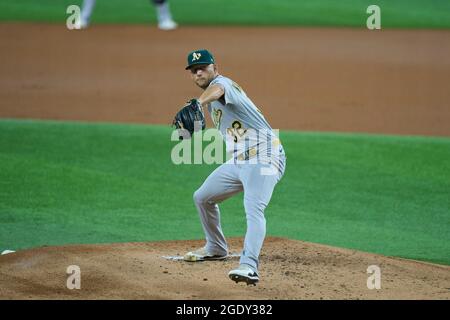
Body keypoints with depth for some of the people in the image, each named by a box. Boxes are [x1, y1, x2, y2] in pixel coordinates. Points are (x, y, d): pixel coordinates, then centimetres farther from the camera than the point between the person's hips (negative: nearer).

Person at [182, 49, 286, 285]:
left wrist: (199, 103, -57)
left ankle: (249, 266, -42)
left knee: (253, 210, -27)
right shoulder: (211, 99, 19)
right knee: (202, 197, 21)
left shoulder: (222, 82, -12)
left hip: (262, 157, -11)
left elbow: (217, 90, -38)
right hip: (237, 161, 11)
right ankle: (216, 248, 38)